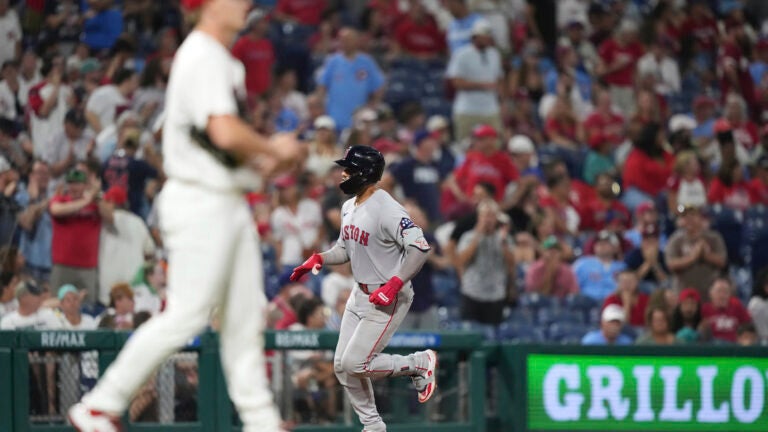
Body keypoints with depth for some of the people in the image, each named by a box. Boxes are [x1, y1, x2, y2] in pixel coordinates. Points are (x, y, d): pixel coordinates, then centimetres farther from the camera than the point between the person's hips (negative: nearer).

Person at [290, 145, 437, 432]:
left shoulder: (387, 210, -23)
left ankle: (420, 364, 8)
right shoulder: (349, 207, 7)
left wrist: (394, 284, -34)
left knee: (355, 364, -13)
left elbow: (419, 248, -27)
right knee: (342, 366, 8)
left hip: (389, 298, -9)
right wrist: (318, 259, 0)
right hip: (360, 295, 9)